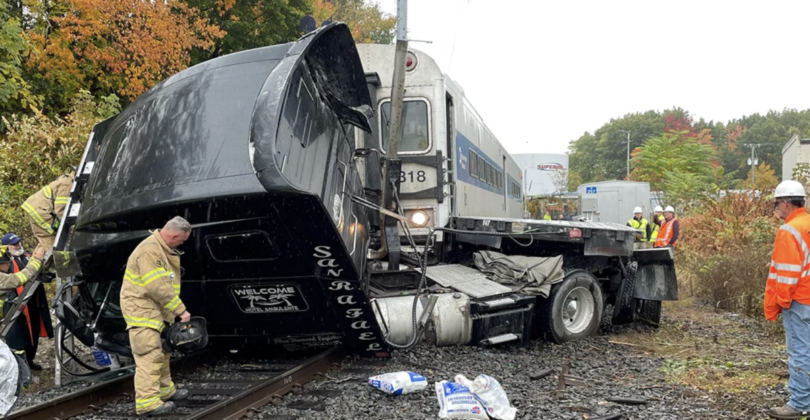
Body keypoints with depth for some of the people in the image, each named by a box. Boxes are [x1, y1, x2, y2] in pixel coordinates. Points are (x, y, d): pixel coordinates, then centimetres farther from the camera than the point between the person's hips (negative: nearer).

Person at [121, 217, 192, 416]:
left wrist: (175, 311, 7)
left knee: (162, 352, 19)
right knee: (150, 355, -13)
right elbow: (158, 288, -27)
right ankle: (147, 401, -13)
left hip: (156, 310, 10)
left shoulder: (165, 249, 11)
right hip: (141, 309, -10)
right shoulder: (149, 251, -24)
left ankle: (165, 390, 31)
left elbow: (168, 284, 14)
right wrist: (180, 310, -21)